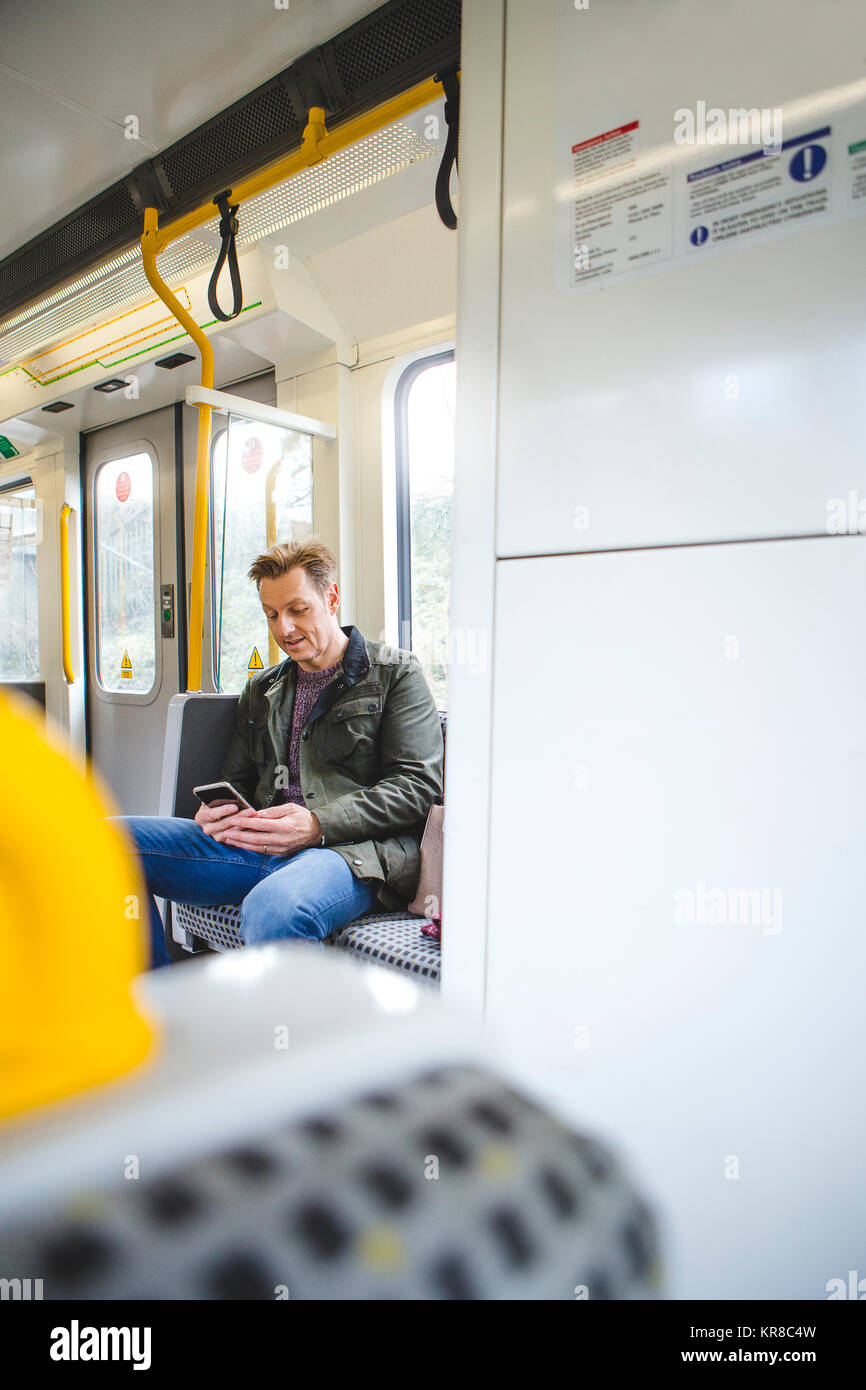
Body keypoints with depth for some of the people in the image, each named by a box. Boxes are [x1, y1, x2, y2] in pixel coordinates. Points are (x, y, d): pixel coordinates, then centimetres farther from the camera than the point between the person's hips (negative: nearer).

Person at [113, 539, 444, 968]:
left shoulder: (396, 672, 7)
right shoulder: (262, 690, 26)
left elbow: (417, 784, -3)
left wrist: (319, 825, -16)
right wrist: (216, 812, 3)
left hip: (353, 848, -6)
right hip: (258, 847, 7)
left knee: (273, 905, -41)